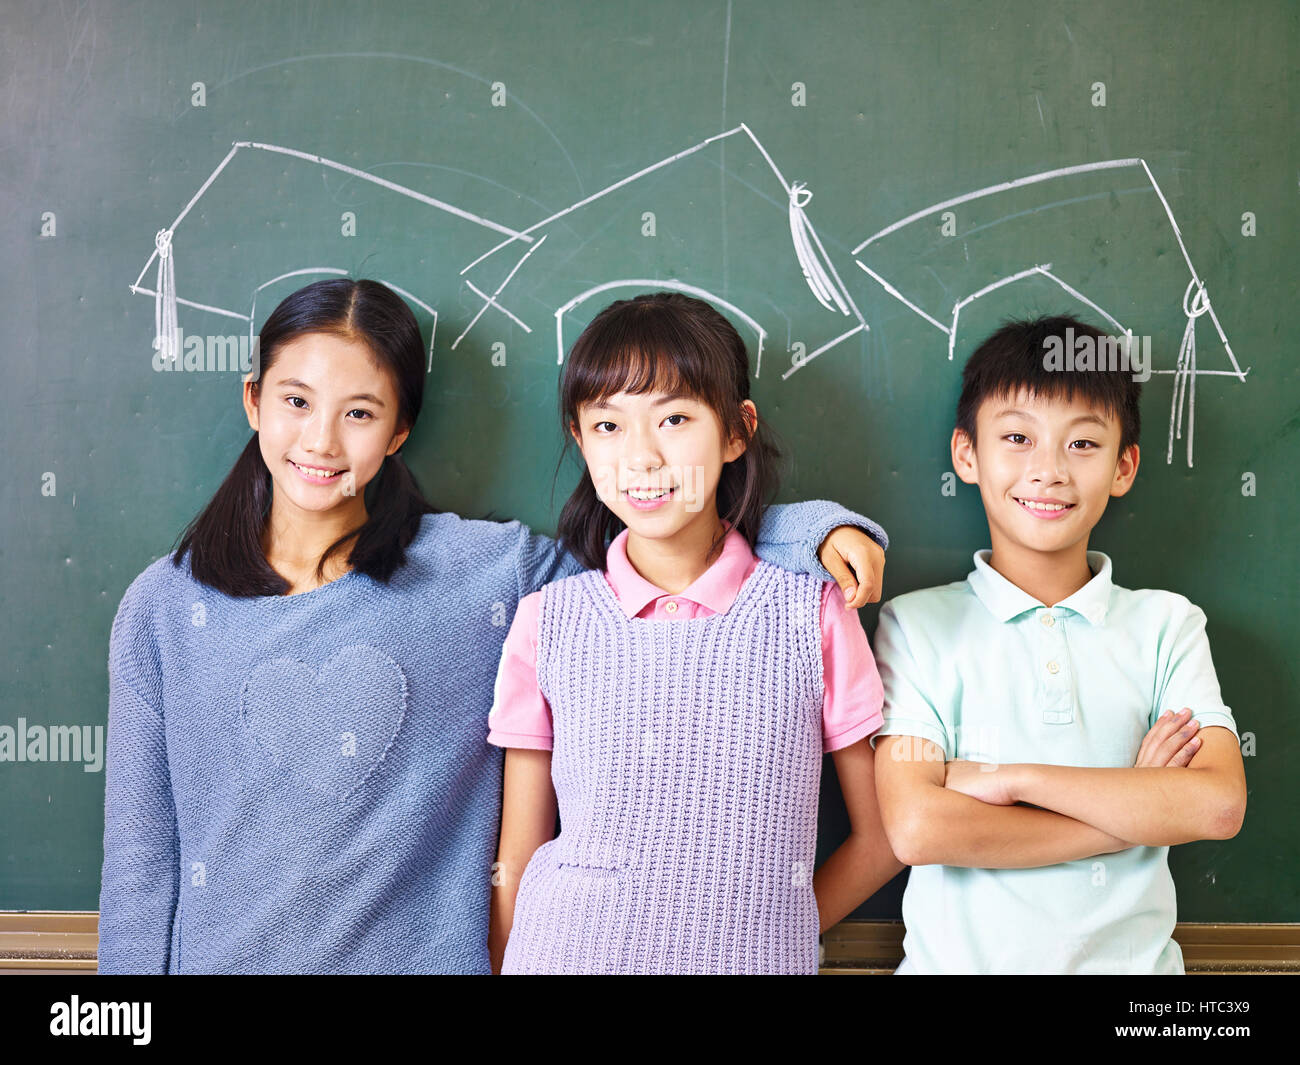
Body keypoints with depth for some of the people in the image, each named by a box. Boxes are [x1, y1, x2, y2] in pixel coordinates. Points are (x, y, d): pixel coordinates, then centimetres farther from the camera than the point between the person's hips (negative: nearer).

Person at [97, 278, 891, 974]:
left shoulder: (491, 570, -6)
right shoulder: (164, 608, -3)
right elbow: (141, 857, 1)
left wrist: (820, 529, -16)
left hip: (426, 953, 0)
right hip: (220, 956, 1)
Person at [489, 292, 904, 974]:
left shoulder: (810, 613, -5)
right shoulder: (547, 622, -3)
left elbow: (882, 837, 2)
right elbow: (513, 867, 2)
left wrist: (765, 932, -1)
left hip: (753, 959, 0)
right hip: (565, 952, 1)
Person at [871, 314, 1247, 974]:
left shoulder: (1168, 625, 5)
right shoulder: (917, 624, -2)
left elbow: (1220, 805, -8)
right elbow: (917, 829, -13)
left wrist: (1011, 777, -14)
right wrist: (1138, 805, -10)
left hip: (1131, 957, 2)